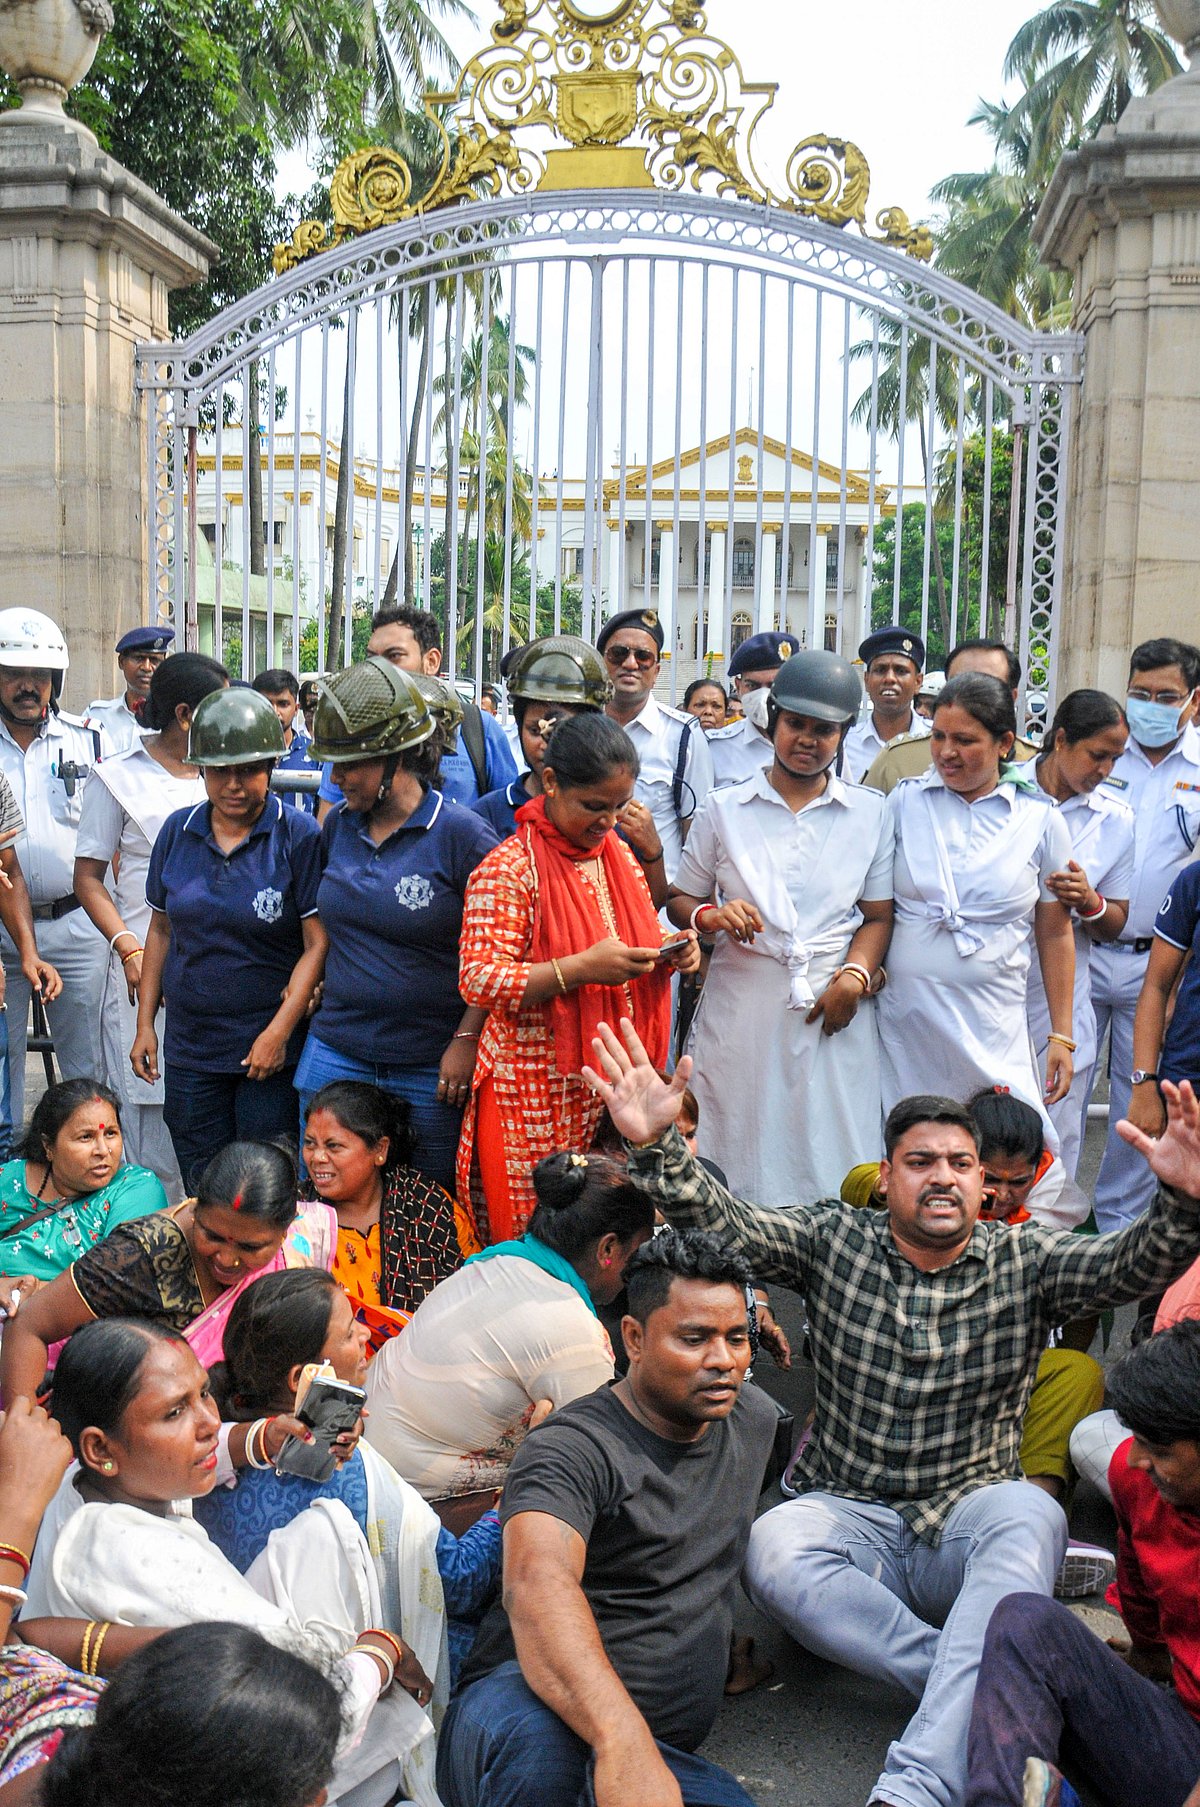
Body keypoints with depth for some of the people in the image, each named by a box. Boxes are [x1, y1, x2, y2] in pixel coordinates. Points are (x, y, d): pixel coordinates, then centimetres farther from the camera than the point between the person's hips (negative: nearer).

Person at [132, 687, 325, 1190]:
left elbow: (318, 942, -11)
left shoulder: (298, 836, -8)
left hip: (272, 1051, -4)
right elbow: (161, 929, 14)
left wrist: (280, 1030, -16)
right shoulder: (177, 831, 6)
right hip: (189, 1047, 4)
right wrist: (145, 1022, 11)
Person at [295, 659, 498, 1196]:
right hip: (335, 1053, 5)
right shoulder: (338, 825, 6)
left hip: (432, 1068, -5)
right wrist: (315, 985, 11)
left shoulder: (460, 833, -10)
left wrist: (466, 1040, -12)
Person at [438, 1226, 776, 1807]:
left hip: (660, 1754, 7)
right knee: (539, 1734, -43)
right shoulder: (573, 1449, -14)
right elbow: (537, 1584, -35)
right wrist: (622, 1738, -50)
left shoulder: (753, 1417, 12)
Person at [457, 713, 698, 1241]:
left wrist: (670, 954, 1)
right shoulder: (507, 869, -11)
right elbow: (478, 979, -17)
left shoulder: (619, 854, 11)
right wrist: (581, 969, -25)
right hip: (536, 1091, -6)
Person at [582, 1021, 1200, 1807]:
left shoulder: (1026, 1259, 3)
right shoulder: (835, 1240, 4)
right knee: (774, 1549, -32)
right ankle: (994, 1695, -24)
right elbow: (726, 1225, -7)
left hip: (970, 1521, 0)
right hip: (850, 1518, 1)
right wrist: (656, 1146, -26)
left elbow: (1131, 1265, -13)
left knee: (1031, 1517, -34)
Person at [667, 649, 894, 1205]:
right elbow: (680, 899, 12)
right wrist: (711, 916, -10)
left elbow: (878, 914, 9)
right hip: (742, 1003, 0)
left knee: (828, 1157, -3)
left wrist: (855, 977, -8)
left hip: (834, 1010, 0)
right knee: (735, 1169, -1)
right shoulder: (724, 809, 9)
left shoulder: (870, 812, 10)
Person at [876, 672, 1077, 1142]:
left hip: (993, 1026, 0)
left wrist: (1061, 1036, 7)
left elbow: (1055, 935, 8)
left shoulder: (1041, 819, 4)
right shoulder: (904, 802, 5)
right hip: (904, 1012, 1)